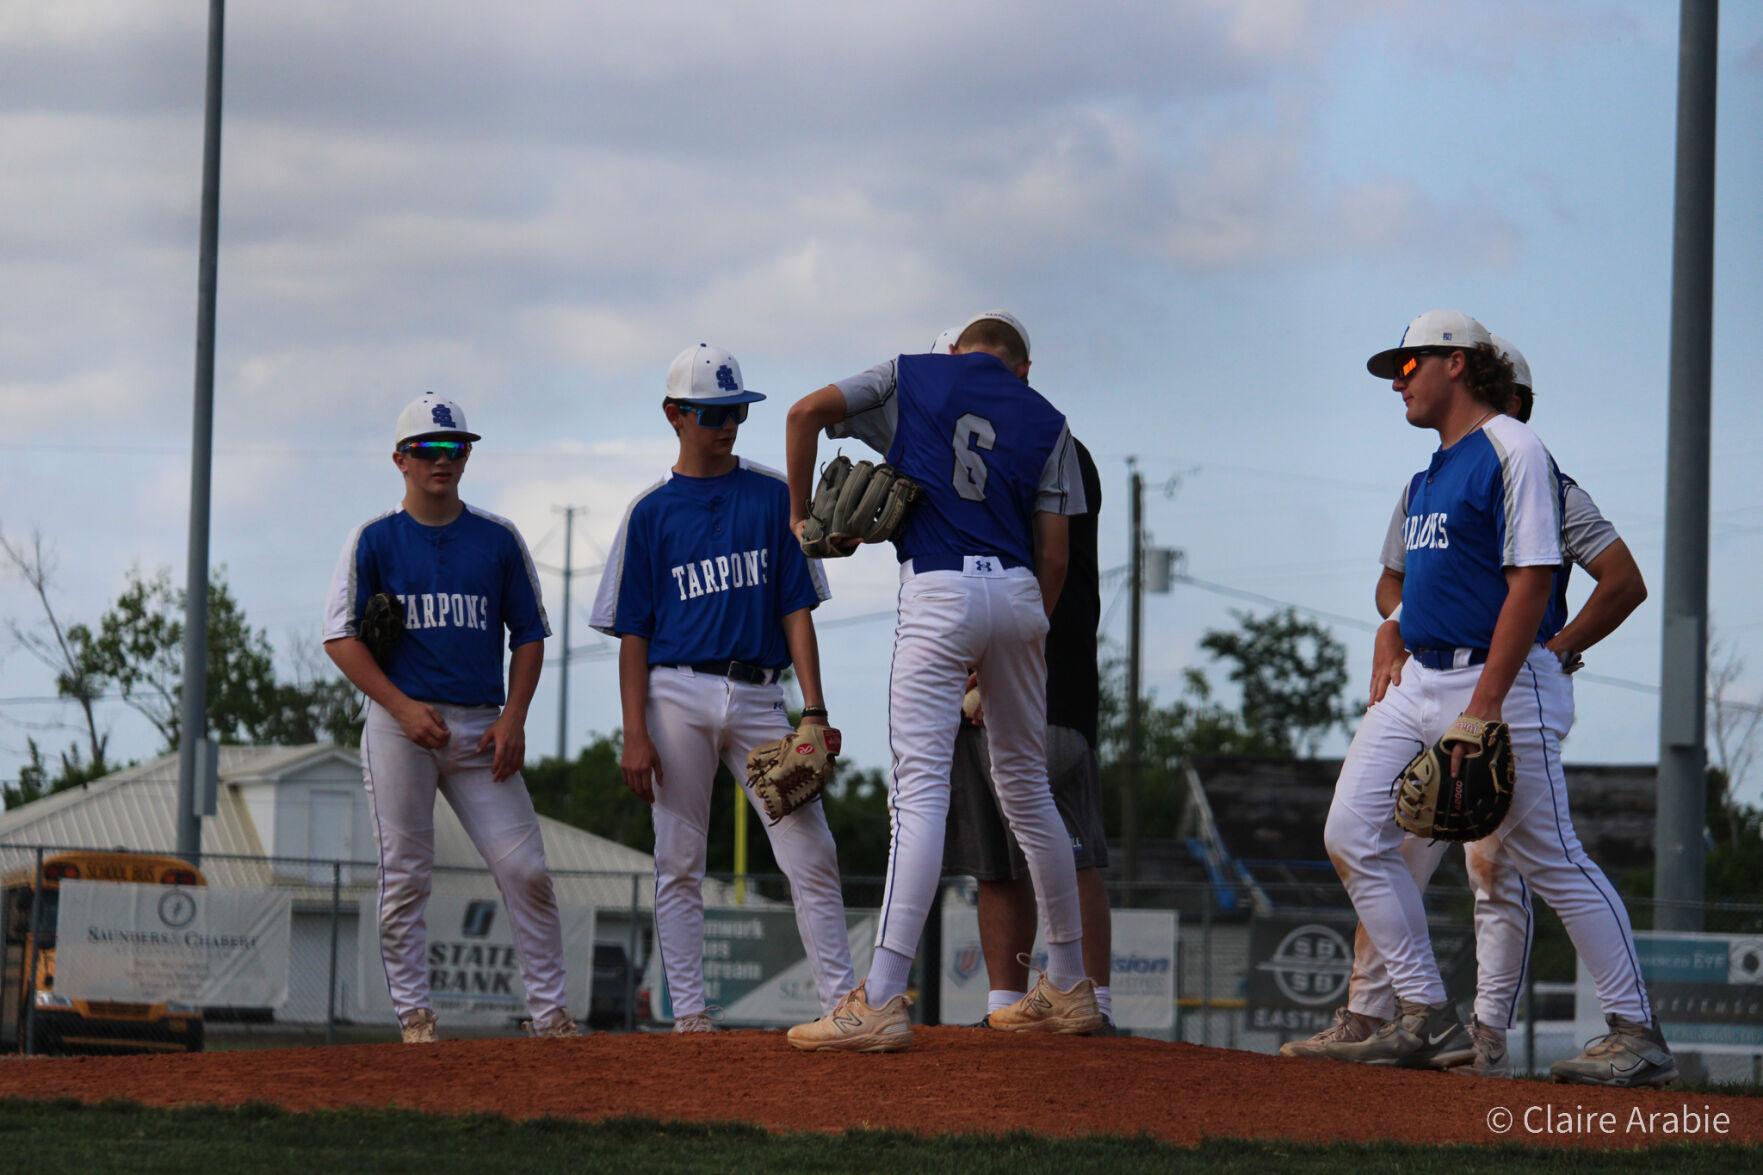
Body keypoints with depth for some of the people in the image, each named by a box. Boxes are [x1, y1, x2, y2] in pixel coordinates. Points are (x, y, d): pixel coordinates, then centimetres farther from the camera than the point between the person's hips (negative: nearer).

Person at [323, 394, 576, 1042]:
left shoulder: (499, 539, 11)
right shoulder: (374, 539, 3)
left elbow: (529, 635, 13)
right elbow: (341, 637, -1)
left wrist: (514, 718, -1)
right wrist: (402, 707, -12)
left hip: (482, 730, 2)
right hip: (402, 724, -2)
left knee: (525, 869, -6)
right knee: (405, 878, -2)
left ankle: (550, 1012, 0)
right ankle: (413, 1014, 5)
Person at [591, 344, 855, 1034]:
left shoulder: (773, 497, 10)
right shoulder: (651, 512, 5)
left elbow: (796, 608, 8)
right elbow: (632, 632, 3)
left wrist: (813, 710, -2)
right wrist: (635, 735, -6)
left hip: (758, 698, 1)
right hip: (678, 696, -1)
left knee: (812, 854, -6)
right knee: (679, 865, 0)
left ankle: (842, 1000, -5)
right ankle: (688, 1011, 4)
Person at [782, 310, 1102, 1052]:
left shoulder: (913, 377, 12)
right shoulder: (1045, 421, 15)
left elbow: (808, 411, 0)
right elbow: (1054, 553, 9)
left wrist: (800, 517, 9)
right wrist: (1026, 642, 18)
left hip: (938, 593, -3)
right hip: (1017, 596, 3)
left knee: (921, 788, -12)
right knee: (1025, 787, 17)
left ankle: (881, 1003, -22)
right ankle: (1068, 987, 25)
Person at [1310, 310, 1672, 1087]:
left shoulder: (1512, 450, -10)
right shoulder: (1430, 474, 18)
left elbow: (1530, 584, -17)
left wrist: (1483, 709, -22)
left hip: (1500, 681, -9)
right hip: (1419, 683, 9)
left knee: (1549, 860, -7)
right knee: (1353, 837, -1)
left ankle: (1637, 1034, 1)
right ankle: (1427, 1021, 2)